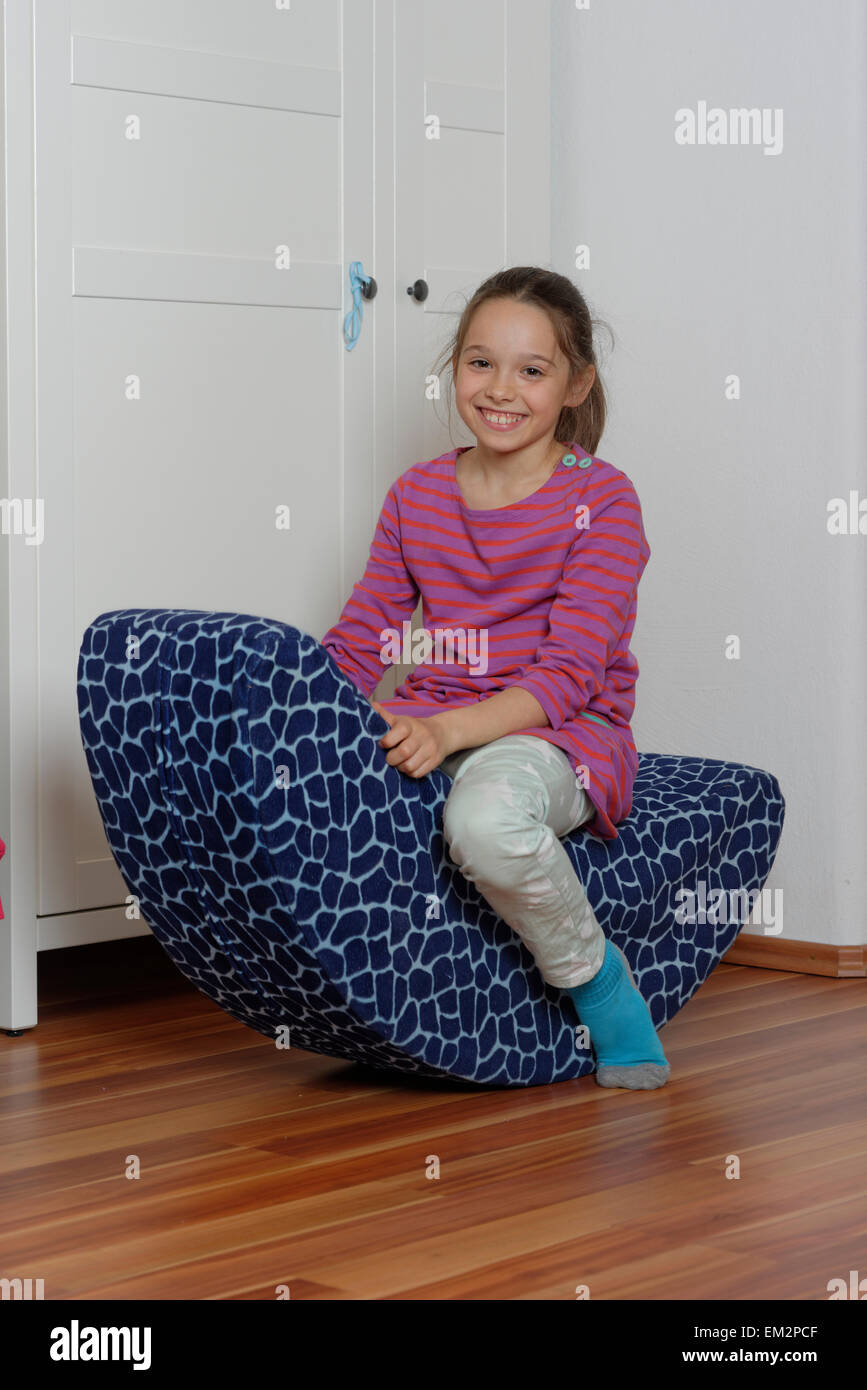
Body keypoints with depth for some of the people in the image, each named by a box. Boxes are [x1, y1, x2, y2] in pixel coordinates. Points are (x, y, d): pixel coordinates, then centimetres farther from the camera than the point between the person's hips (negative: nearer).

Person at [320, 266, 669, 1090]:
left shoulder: (600, 499, -4)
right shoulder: (417, 496, 12)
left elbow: (569, 672, -13)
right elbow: (355, 645, 11)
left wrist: (447, 729, -29)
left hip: (564, 734, -5)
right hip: (436, 729, 5)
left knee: (486, 815, -40)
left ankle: (595, 977, -10)